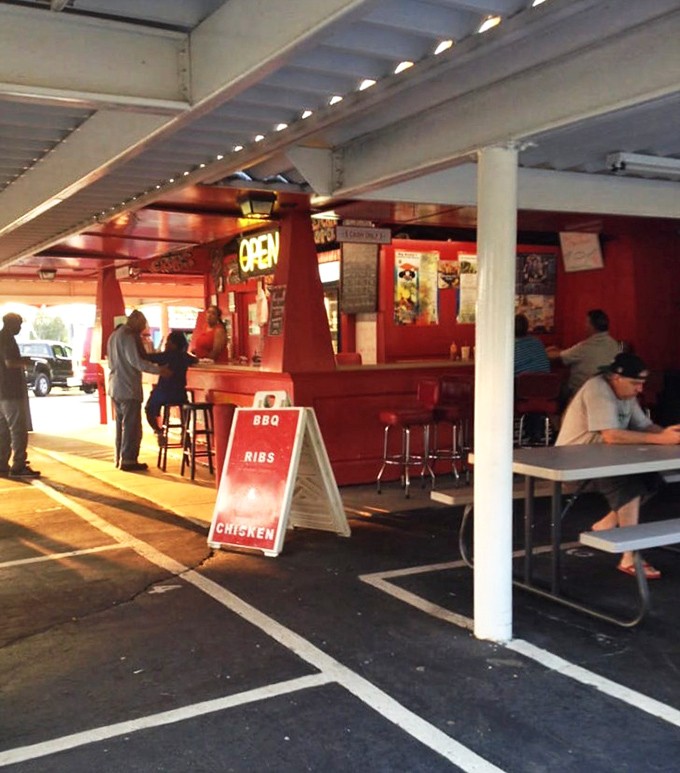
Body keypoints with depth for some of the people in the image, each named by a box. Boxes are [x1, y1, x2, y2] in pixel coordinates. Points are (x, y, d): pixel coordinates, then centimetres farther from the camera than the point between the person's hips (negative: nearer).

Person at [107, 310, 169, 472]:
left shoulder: (114, 335, 16)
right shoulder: (129, 336, -14)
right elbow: (136, 361, -22)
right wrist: (159, 369, -20)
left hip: (116, 387, 9)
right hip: (128, 387, -9)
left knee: (121, 424, 15)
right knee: (131, 425, -4)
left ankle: (120, 458, 20)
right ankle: (128, 460, -2)